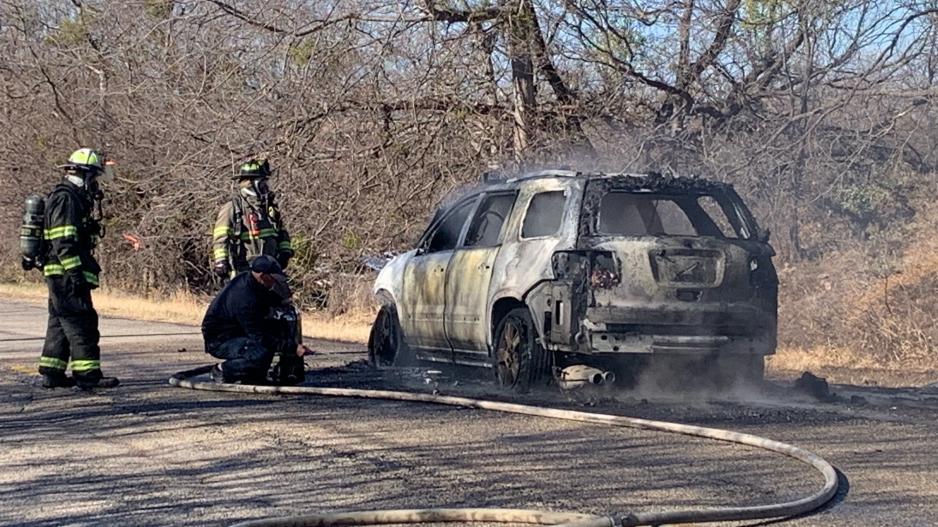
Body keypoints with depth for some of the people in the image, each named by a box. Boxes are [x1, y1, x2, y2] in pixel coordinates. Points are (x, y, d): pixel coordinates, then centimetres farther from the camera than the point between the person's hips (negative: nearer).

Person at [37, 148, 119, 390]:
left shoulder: (73, 198, 20)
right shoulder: (66, 198, -13)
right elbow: (63, 242, -21)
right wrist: (76, 273, -24)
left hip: (58, 276, 11)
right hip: (66, 274, -11)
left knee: (60, 324, 13)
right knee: (81, 323, -10)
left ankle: (52, 373, 17)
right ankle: (87, 374, -11)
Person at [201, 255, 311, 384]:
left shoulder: (246, 280, -1)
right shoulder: (244, 299, -30)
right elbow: (261, 337, -27)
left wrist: (280, 300, 3)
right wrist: (293, 348, -25)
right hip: (219, 341, -10)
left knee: (274, 331, -1)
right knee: (261, 354, -30)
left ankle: (254, 376, 5)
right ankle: (222, 370, -7)